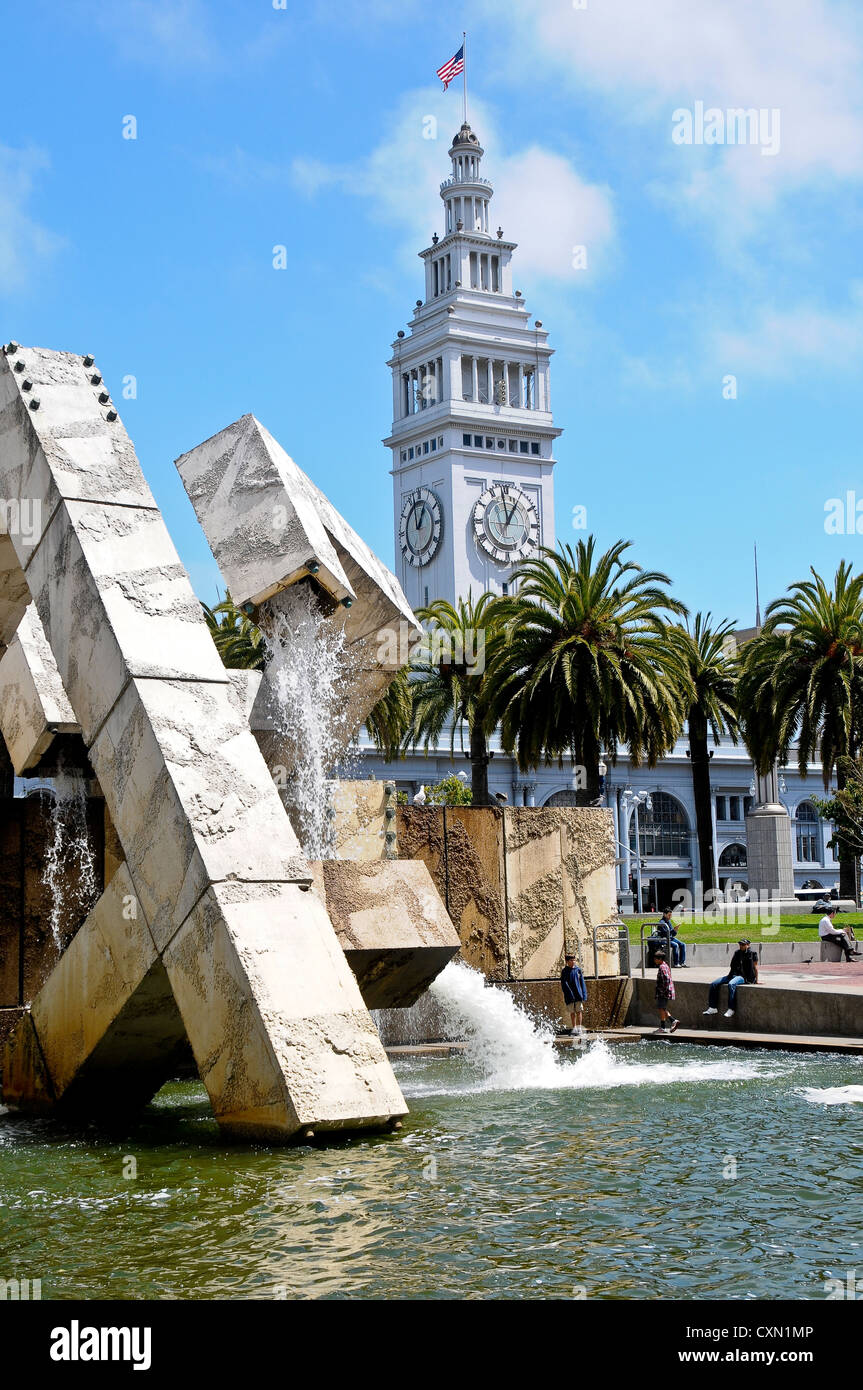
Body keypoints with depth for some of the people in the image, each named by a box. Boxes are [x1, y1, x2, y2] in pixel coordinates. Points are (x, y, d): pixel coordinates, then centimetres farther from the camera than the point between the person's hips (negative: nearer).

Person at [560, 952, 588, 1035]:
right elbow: (564, 984, -5)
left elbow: (582, 983, 8)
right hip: (570, 996, -1)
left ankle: (579, 1027, -1)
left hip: (578, 994, 1)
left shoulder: (578, 970, 6)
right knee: (572, 1012, 5)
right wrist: (569, 994, -16)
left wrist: (584, 995, 2)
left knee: (579, 1011, -5)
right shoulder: (564, 971, 0)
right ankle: (574, 1028, 14)